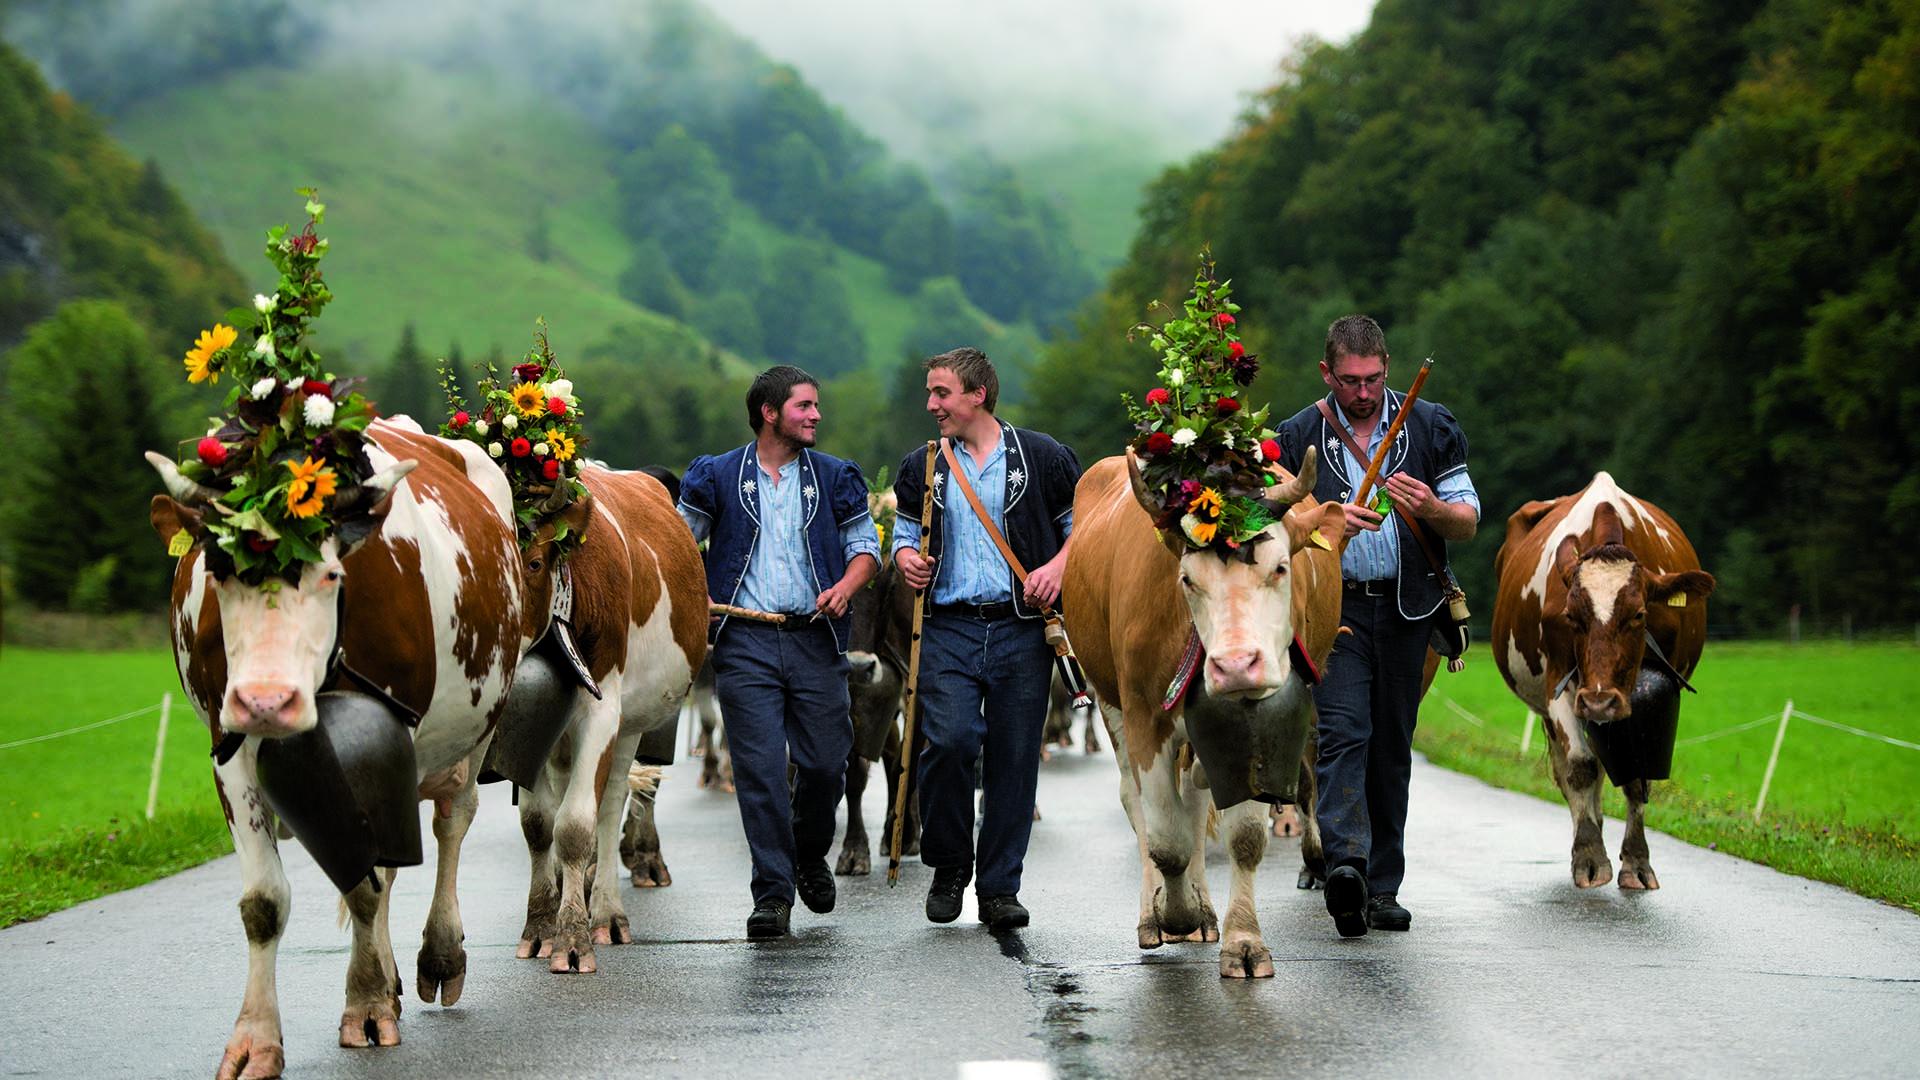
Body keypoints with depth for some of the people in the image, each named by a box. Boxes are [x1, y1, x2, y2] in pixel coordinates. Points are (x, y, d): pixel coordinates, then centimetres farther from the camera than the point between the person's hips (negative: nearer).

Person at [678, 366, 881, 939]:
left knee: (825, 761, 1)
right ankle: (773, 892, -3)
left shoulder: (834, 478, 11)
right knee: (760, 767, -7)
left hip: (815, 638, 2)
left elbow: (865, 543, 13)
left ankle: (809, 856, 31)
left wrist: (847, 585, -7)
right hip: (744, 640, -2)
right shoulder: (717, 476, 7)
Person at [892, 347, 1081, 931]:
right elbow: (905, 529, 23)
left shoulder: (1043, 458, 4)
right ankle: (948, 866, 6)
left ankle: (1000, 888, 10)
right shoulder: (922, 467, 12)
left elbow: (1082, 522, 10)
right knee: (949, 741, -16)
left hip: (1021, 629, -1)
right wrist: (907, 557, 1)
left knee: (1015, 757, 0)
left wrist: (1058, 566, -7)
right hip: (948, 630, 1)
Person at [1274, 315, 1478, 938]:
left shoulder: (1432, 428, 6)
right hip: (1333, 606, -2)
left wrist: (1432, 509, -16)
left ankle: (1381, 888, 11)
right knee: (1343, 731, -18)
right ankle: (1347, 863, -33)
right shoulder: (1298, 437, 4)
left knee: (1392, 745, 6)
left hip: (1407, 609, 2)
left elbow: (1468, 524, 7)